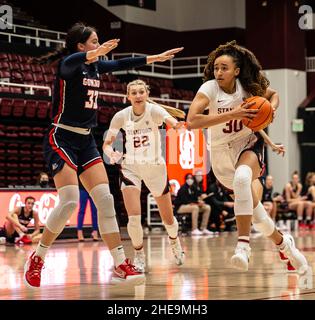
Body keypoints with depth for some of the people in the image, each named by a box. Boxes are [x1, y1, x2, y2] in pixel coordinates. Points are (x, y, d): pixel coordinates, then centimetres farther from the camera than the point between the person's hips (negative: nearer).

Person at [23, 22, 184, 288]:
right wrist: (94, 54, -59)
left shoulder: (95, 66, 10)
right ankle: (36, 259, -3)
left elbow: (122, 64, 27)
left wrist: (156, 58, 31)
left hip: (86, 141, 8)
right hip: (61, 139, -8)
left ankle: (120, 266, -4)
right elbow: (74, 61, -38)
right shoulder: (68, 64, -12)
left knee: (105, 199, -3)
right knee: (70, 200, -19)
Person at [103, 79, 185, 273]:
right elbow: (107, 143, -5)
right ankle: (139, 255, 6)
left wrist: (178, 125, -64)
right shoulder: (121, 116, -10)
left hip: (155, 166, 0)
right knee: (134, 217, -17)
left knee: (168, 219, 10)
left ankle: (174, 241, 45)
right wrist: (111, 153, -29)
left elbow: (170, 120, -40)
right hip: (131, 167, 1)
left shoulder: (154, 110, -18)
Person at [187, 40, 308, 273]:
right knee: (252, 208, 5)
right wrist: (231, 114, -34)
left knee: (242, 178, -36)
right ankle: (283, 243, 33)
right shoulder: (209, 89, -16)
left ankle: (243, 244, -39)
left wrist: (271, 108, -9)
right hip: (222, 152, 1)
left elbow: (273, 95, 15)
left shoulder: (248, 86, -8)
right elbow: (191, 121, -31)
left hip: (248, 143, -1)